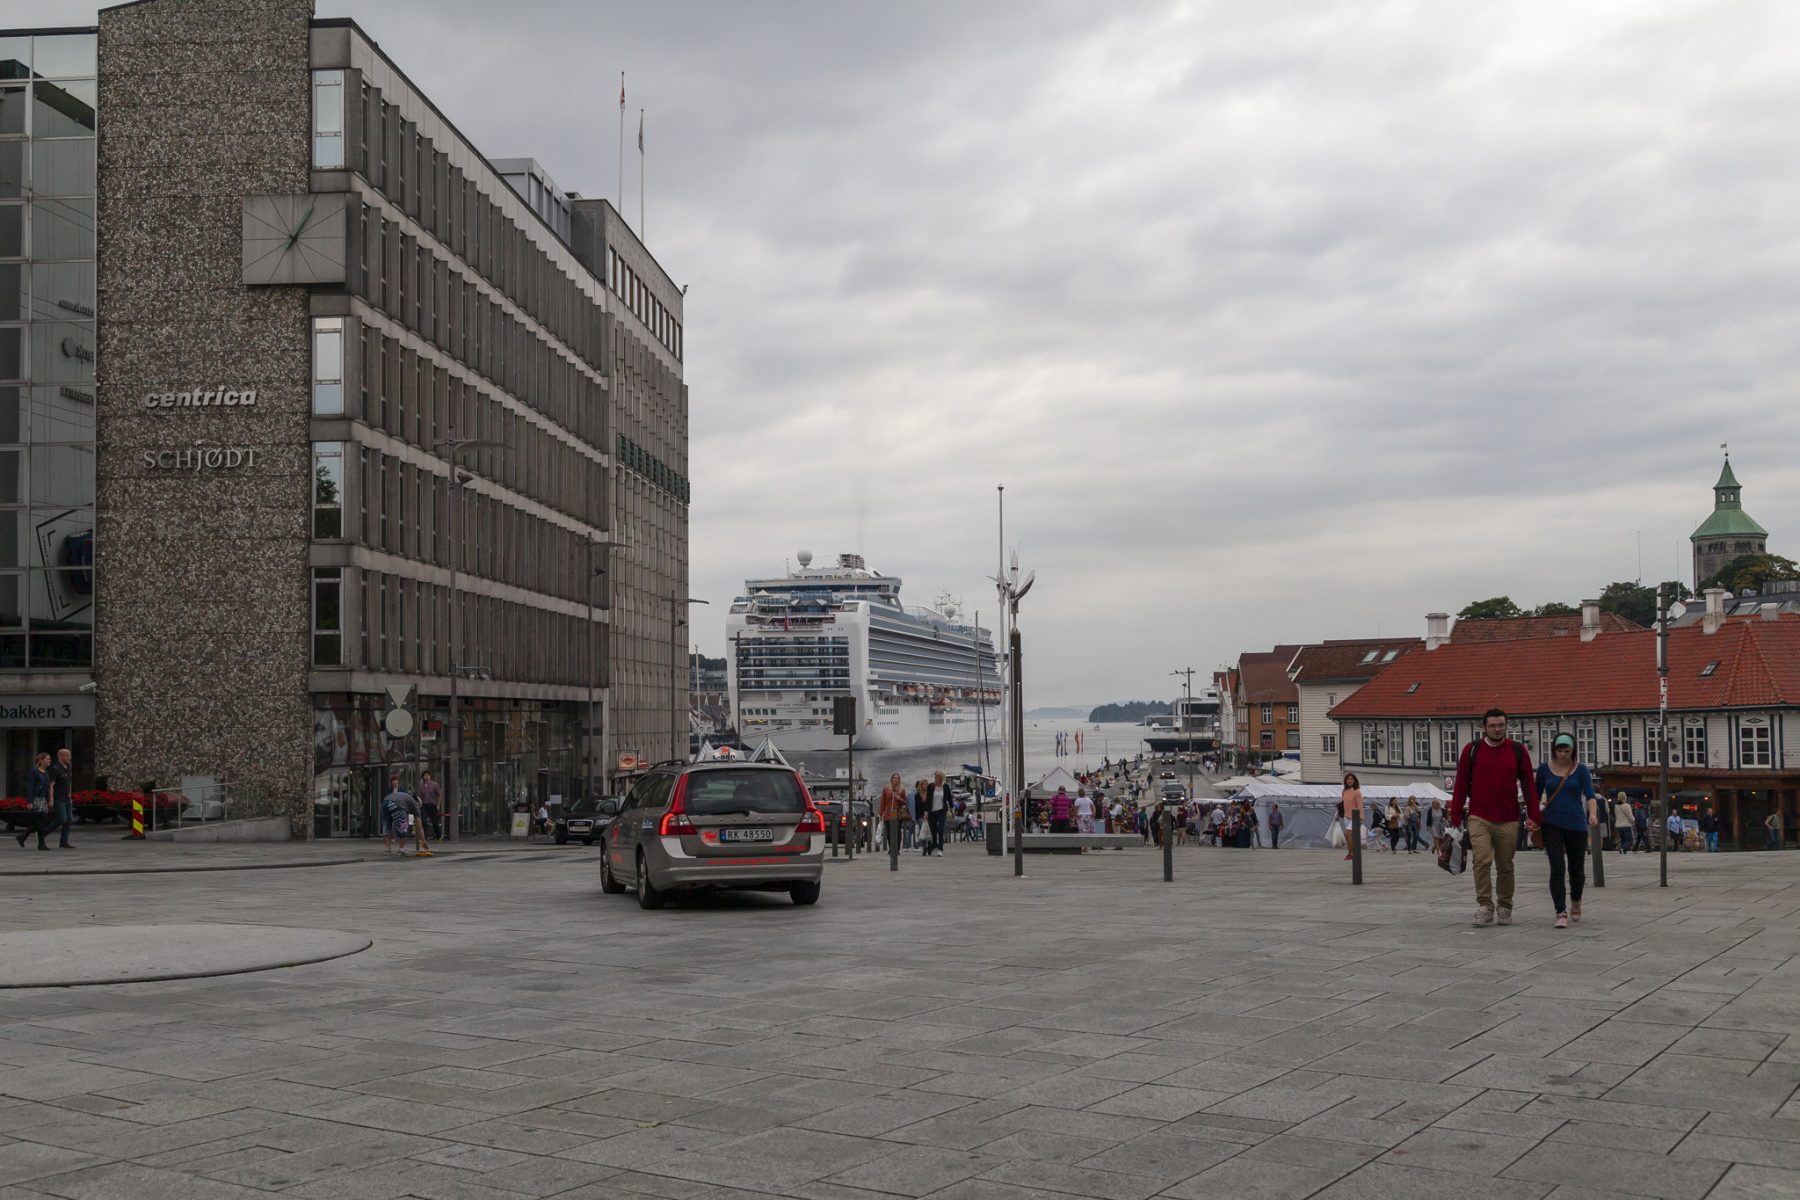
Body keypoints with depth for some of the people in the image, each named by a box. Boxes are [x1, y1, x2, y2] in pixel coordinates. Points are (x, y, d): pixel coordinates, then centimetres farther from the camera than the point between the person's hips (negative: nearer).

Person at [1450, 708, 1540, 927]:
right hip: (1479, 818, -1)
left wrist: (1532, 815, 0)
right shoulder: (1472, 750, 2)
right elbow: (1461, 785, 4)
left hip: (1508, 821, 1)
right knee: (1482, 860, -16)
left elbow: (1529, 784, 6)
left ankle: (1504, 908, 22)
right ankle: (1485, 907, -11)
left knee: (1505, 866, 9)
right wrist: (1455, 816, 0)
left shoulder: (1518, 751, 4)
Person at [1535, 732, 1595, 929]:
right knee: (1557, 868, -14)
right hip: (1552, 825, 0)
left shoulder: (1581, 770, -1)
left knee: (1576, 869, 11)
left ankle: (1575, 901, 41)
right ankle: (1561, 913, -13)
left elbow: (1589, 794, -13)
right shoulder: (1544, 768, 3)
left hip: (1576, 825, 0)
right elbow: (1537, 795, 13)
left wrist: (1592, 813, -30)